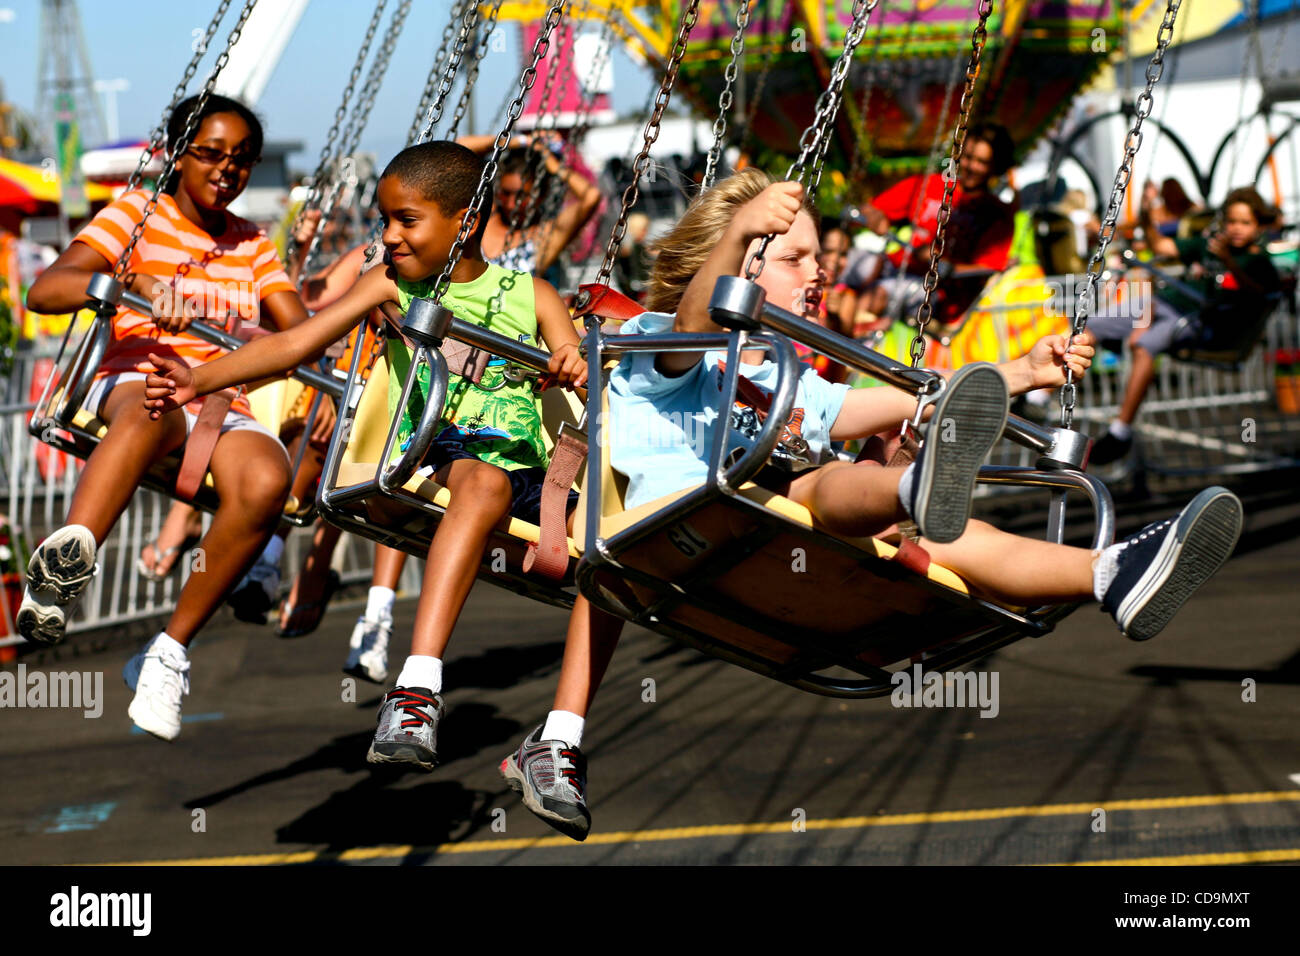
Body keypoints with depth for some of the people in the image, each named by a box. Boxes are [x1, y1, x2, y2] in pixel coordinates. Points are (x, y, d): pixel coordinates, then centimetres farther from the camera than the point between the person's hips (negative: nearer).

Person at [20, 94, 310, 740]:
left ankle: (170, 651, -24)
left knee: (267, 479, -34)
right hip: (133, 386, -3)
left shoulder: (252, 245, 26)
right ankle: (67, 558, -65)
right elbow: (44, 292, -6)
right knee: (151, 405, -43)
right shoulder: (136, 214, 10)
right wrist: (137, 281, -24)